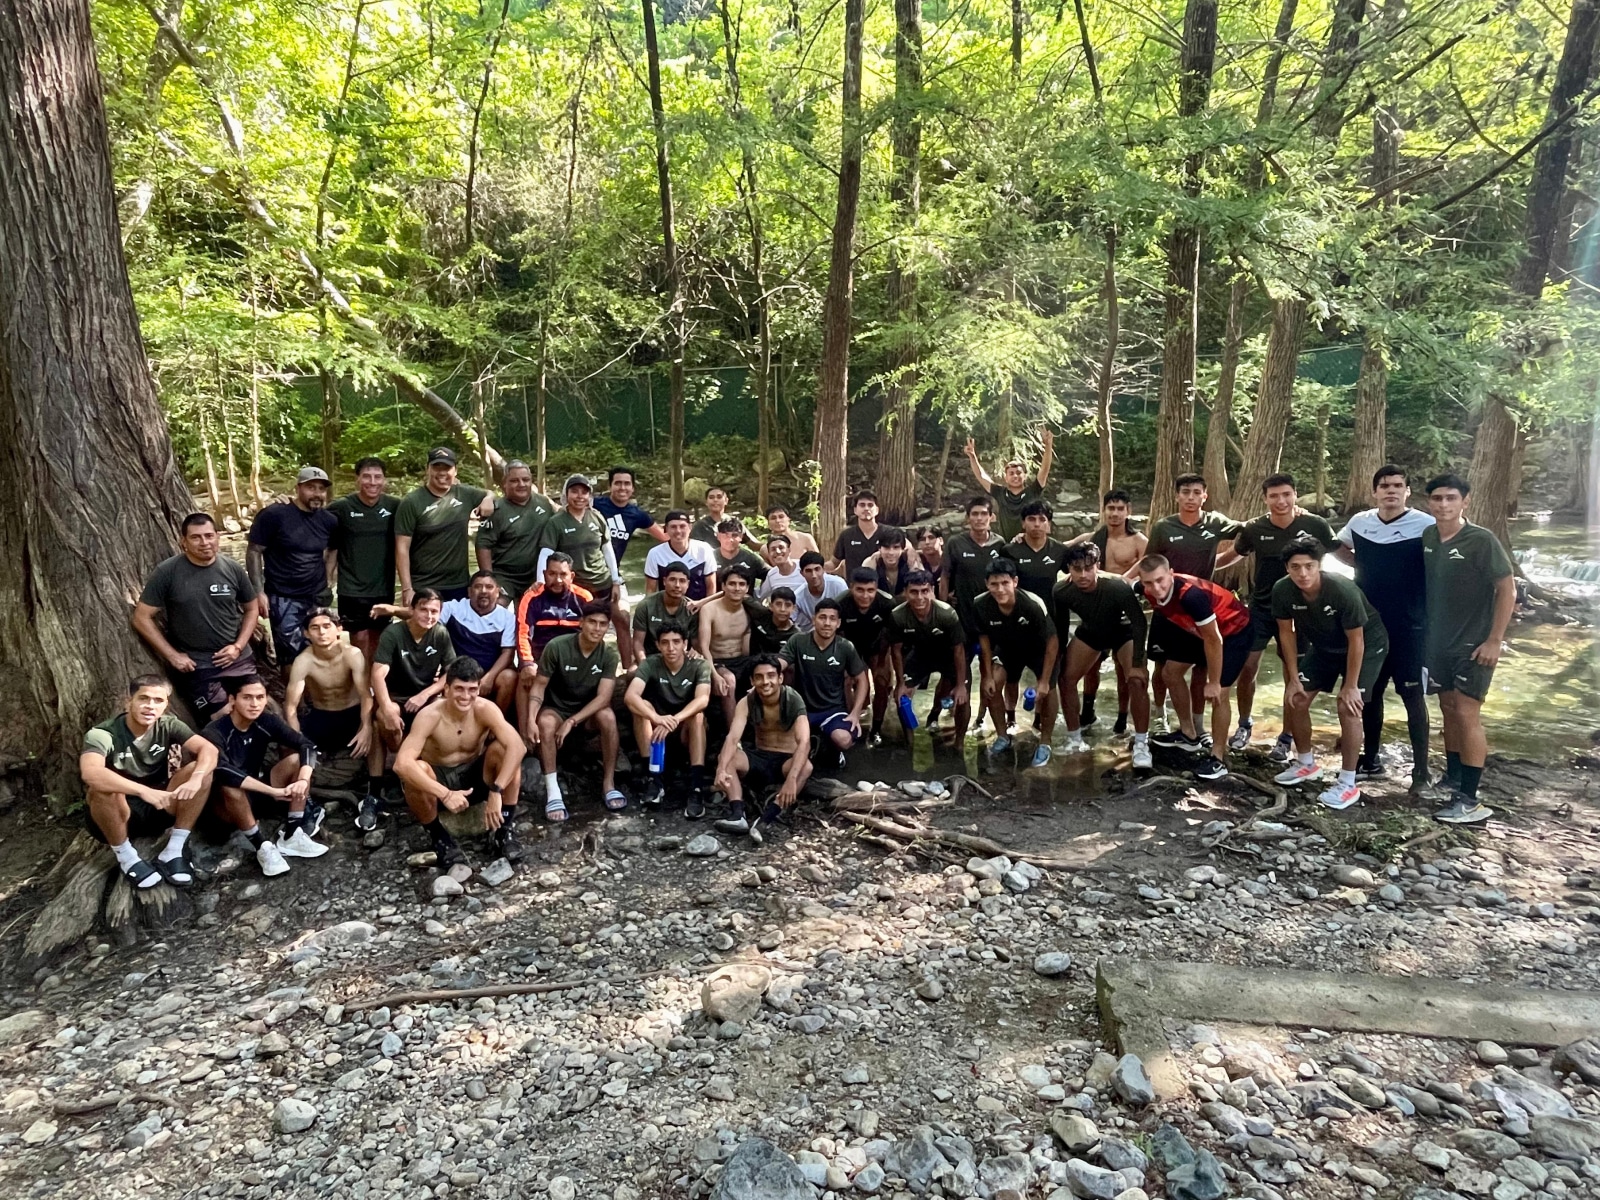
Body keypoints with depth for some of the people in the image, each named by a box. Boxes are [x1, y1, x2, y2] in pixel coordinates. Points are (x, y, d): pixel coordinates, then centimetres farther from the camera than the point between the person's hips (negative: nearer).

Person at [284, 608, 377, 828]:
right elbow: (290, 706, -25)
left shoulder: (352, 655, -21)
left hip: (353, 713, -1)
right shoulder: (303, 662, -19)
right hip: (320, 716, 2)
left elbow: (366, 695, -29)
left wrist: (366, 728, -47)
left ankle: (371, 798, -21)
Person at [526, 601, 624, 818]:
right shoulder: (557, 647, -18)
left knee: (607, 716, -31)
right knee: (545, 723, -35)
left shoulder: (608, 655, -13)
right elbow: (539, 687, -13)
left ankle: (608, 784, -19)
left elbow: (603, 697, -21)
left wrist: (572, 722, -32)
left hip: (589, 711, 1)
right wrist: (531, 720, -30)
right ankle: (553, 791, -30)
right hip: (556, 708, -1)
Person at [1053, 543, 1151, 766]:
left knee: (1137, 681, -21)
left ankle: (1141, 744, -7)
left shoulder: (1118, 586, -38)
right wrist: (1059, 661, -4)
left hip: (1123, 632, -3)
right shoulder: (1061, 591, -27)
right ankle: (1074, 738, 14)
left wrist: (1138, 663, -27)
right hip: (1089, 632, 4)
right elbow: (1060, 628, -10)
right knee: (1066, 679, -4)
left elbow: (1139, 621, -27)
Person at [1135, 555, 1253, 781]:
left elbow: (1213, 640, -29)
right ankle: (1189, 735, 25)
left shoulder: (1192, 595, -41)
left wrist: (1213, 682, -21)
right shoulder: (1146, 590, -20)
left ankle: (1218, 759, -1)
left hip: (1235, 630, -8)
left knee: (1218, 693, -13)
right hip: (1200, 630, 8)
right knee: (1171, 672, 10)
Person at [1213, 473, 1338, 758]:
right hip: (1260, 608, 1)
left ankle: (1285, 738, 20)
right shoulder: (1254, 529, -8)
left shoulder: (1315, 525, -12)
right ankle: (1244, 725, 26)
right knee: (1247, 668, 3)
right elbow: (1231, 556, 10)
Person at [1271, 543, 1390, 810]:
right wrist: (1293, 678, -7)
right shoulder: (1282, 590, -24)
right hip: (1324, 646, 5)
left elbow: (1356, 641, -26)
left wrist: (1351, 686, -20)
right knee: (1295, 700, 3)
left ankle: (1348, 784, -6)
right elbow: (1287, 633, -9)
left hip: (1367, 646, -5)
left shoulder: (1343, 591, -37)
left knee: (1348, 707, -18)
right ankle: (1307, 764, 24)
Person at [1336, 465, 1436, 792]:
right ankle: (1371, 759, 28)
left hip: (1410, 627, -4)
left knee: (1413, 696, 1)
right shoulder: (1359, 522, 3)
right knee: (1369, 692, 13)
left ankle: (1421, 774, 9)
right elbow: (1339, 548, 22)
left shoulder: (1426, 526, -10)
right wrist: (1364, 565, 6)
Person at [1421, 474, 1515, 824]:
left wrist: (1494, 640, -16)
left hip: (1473, 644, -6)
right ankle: (1453, 780, 27)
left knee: (1466, 714, -8)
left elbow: (1507, 588, -14)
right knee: (1449, 709, 14)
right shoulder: (1428, 536, 2)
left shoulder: (1481, 540, -15)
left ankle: (1471, 800, -3)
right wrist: (1426, 632, 12)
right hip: (1438, 641, 6)